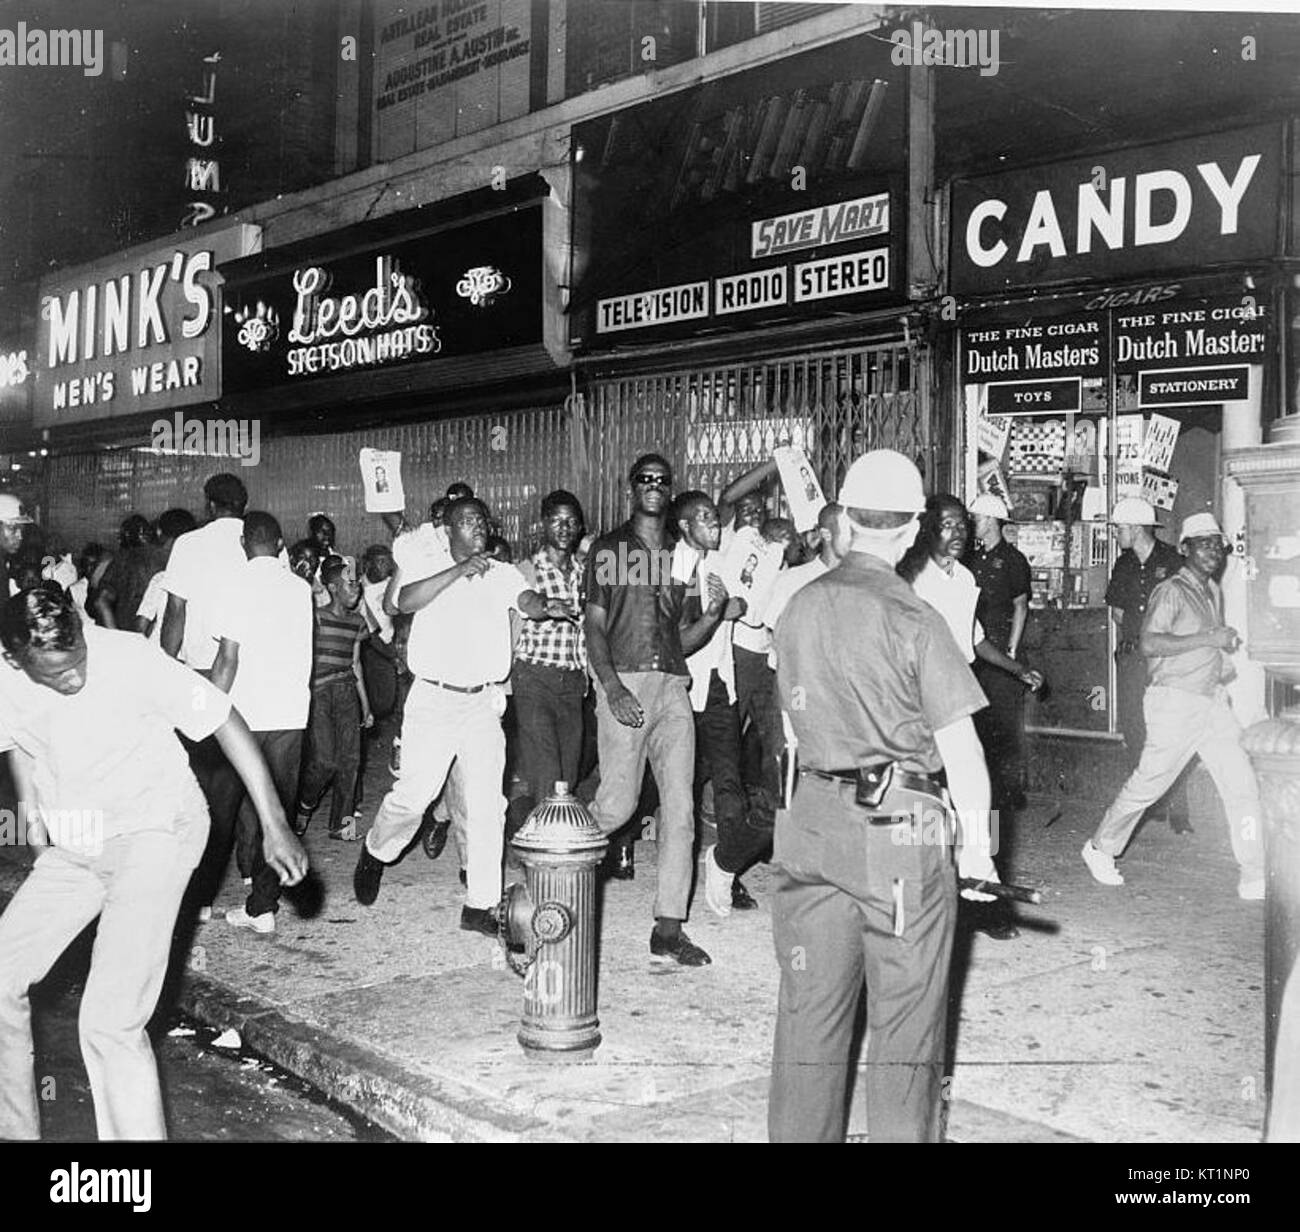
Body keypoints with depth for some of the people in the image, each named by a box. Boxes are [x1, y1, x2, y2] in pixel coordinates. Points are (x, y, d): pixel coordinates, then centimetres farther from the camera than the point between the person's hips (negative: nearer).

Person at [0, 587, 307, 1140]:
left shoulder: (129, 659, -25)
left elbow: (226, 723, -20)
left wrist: (276, 827, -21)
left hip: (156, 830, -6)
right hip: (74, 846, 6)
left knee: (109, 1022, -16)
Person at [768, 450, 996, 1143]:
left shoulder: (798, 609, 5)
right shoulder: (913, 619, -12)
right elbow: (958, 742, -11)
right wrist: (977, 841, -1)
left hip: (812, 823, 5)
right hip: (899, 827, -5)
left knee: (809, 1007, 13)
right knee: (906, 1014, 7)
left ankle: (800, 1133, 23)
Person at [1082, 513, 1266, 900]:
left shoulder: (1214, 592, 16)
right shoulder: (1171, 591, -11)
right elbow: (1148, 643, -25)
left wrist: (1227, 643, 12)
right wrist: (1208, 639, -24)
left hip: (1213, 701, 8)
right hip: (1175, 703, -7)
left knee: (1242, 787, 0)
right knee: (1147, 784, 1)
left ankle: (1255, 879, 4)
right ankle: (1100, 850, 21)